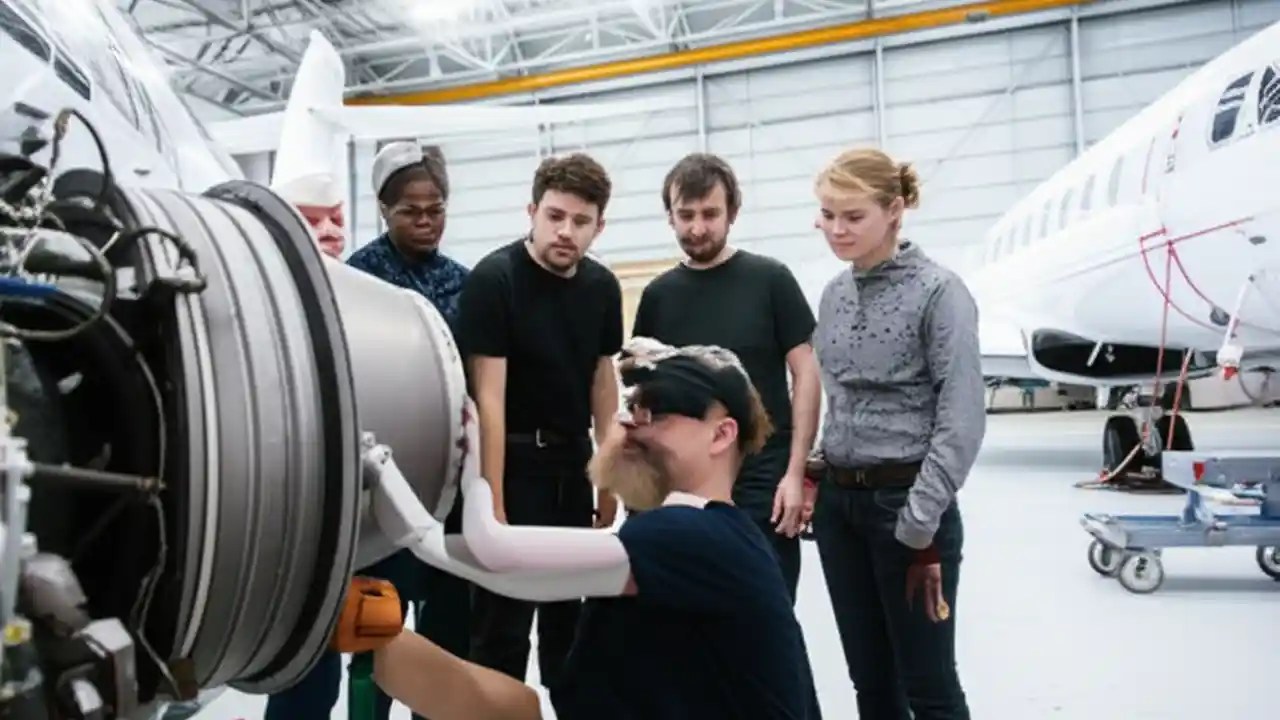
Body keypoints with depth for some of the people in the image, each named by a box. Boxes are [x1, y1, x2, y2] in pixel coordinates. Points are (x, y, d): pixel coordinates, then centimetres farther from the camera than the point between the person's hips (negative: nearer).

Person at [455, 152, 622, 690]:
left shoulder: (602, 287, 0)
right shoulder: (494, 279, -16)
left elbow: (602, 381, 8)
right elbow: (489, 396, -19)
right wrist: (493, 507, -19)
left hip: (573, 464, 6)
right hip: (513, 462, -6)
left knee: (570, 614, 20)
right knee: (502, 624, 2)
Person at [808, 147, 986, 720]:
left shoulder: (939, 291, -10)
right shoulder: (833, 293, 8)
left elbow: (962, 419, -15)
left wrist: (920, 524, -17)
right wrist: (824, 480, 6)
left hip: (904, 500, -6)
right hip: (838, 501, 6)